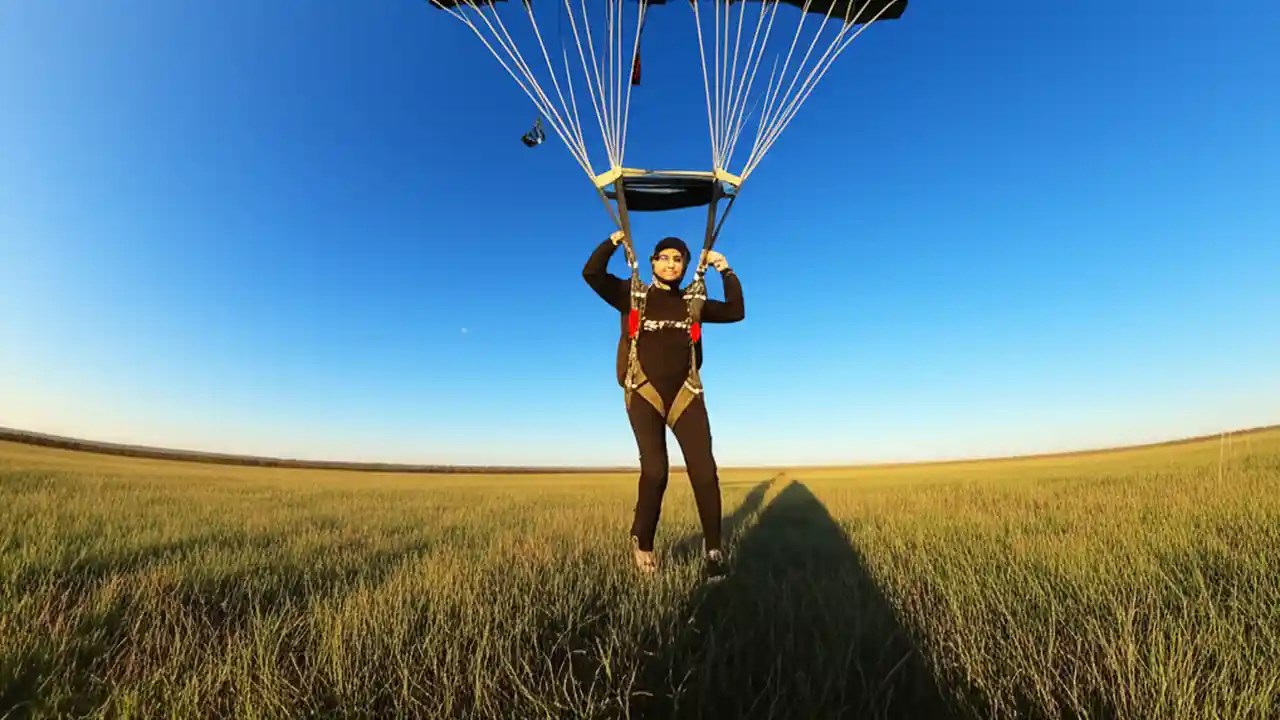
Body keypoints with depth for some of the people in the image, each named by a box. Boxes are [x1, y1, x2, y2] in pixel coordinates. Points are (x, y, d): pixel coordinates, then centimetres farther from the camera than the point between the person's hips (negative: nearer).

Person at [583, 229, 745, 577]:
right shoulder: (633, 295, 7)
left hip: (685, 393, 2)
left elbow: (736, 311, 13)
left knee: (704, 469, -6)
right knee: (655, 470, -12)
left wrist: (726, 270, 11)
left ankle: (713, 548, 11)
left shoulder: (693, 302, 14)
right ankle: (641, 541, 14)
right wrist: (613, 241, -1)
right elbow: (591, 274, -3)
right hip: (645, 392, -2)